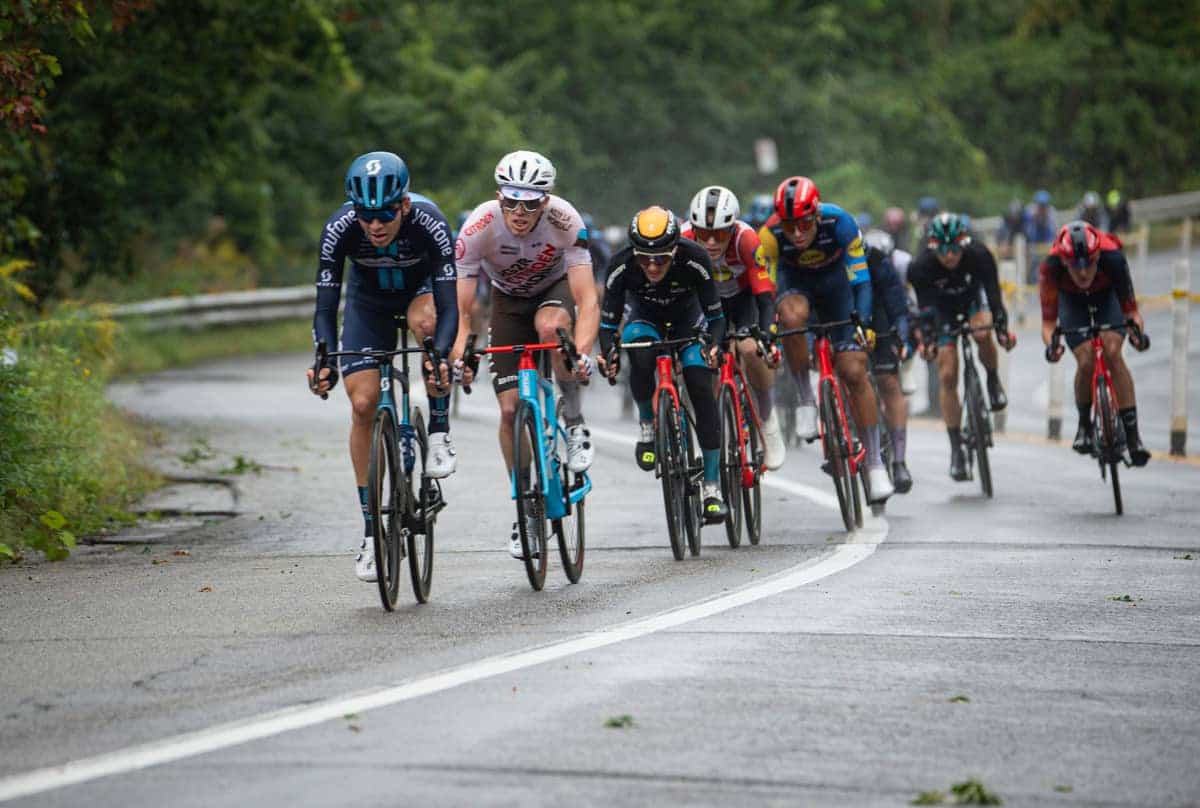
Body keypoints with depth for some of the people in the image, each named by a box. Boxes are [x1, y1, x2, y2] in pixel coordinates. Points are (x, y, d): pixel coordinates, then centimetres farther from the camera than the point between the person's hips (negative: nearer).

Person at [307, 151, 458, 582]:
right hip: (369, 300, 1)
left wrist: (441, 357, -56)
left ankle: (440, 432, -17)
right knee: (363, 405, -11)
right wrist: (323, 360, -49)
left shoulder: (429, 223, -36)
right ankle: (372, 528, -1)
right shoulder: (339, 230, -33)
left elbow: (448, 305, -39)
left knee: (426, 320, -38)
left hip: (421, 288, -1)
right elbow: (326, 307, -31)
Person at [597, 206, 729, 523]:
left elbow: (715, 315, -26)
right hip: (645, 320, 0)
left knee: (702, 391, -18)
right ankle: (648, 424, -6)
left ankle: (711, 487, -9)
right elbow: (608, 321, -21)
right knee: (640, 358, -35)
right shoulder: (622, 267, -31)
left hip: (688, 321, 0)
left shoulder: (694, 260, -34)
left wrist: (713, 344, -47)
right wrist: (608, 352, -42)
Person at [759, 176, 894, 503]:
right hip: (795, 279, 0)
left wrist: (863, 324, -43)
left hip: (834, 279, 0)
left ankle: (874, 464, -2)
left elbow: (860, 279, -30)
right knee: (792, 316, -38)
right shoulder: (770, 234, -32)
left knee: (854, 371, -10)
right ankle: (806, 400, -18)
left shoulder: (839, 222, -33)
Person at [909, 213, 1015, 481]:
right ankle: (956, 447, -1)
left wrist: (1002, 328, -47)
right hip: (943, 310, 0)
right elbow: (924, 307, -33)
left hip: (973, 300, 0)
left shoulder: (979, 255, -32)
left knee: (982, 334, -34)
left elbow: (993, 293, -34)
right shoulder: (921, 266, -32)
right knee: (947, 376, -9)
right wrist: (927, 339, -47)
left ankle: (993, 380, -3)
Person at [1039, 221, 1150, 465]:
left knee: (1112, 353, -24)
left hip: (1108, 296, 0)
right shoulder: (1051, 267, -37)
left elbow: (1129, 308, -32)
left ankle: (1132, 434, -19)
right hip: (1072, 300, 1)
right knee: (1086, 362, -20)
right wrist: (1051, 344, -51)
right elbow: (1048, 321, -32)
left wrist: (1137, 329, -52)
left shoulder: (1112, 258, -38)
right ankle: (1084, 424, 7)